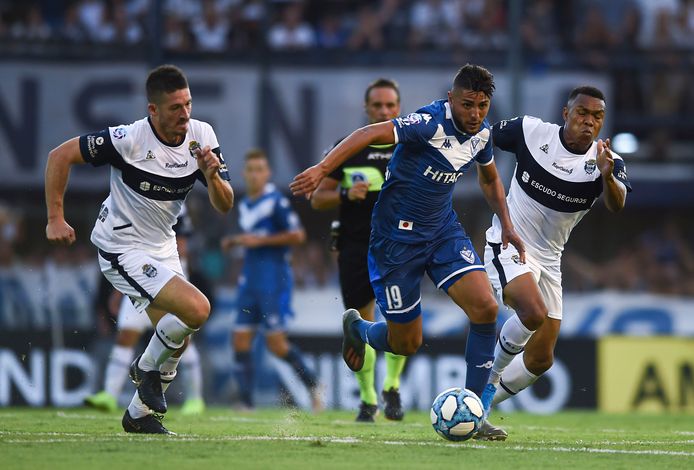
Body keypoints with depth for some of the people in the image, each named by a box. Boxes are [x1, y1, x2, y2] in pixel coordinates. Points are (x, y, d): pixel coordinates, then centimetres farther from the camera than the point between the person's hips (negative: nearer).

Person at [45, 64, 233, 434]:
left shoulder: (201, 136, -8)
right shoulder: (128, 139, -25)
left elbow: (224, 206, -6)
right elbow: (60, 156, -15)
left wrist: (212, 176, -27)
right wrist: (55, 219, -15)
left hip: (162, 248, 7)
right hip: (123, 248, -7)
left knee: (175, 343, 13)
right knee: (196, 309, -23)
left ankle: (139, 415, 32)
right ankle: (149, 368, 3)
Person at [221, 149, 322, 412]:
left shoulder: (276, 201, -10)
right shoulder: (244, 205, 15)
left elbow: (298, 235, -15)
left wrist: (260, 240, -17)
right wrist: (235, 242, 10)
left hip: (274, 279, -8)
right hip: (250, 279, 8)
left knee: (276, 344, -10)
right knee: (240, 341, 1)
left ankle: (312, 384, 8)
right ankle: (246, 403, 4)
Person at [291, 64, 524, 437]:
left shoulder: (482, 132, 0)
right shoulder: (431, 123, -24)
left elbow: (490, 179, 21)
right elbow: (370, 134, -33)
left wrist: (506, 226, 12)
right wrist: (322, 169, -44)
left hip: (443, 230, 6)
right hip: (397, 235, -6)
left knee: (485, 307, -15)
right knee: (407, 343, 0)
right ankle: (357, 328, 37)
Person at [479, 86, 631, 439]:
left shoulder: (608, 161, -11)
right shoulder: (530, 131, -13)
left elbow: (617, 205, -31)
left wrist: (607, 174, -50)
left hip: (548, 260, 4)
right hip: (509, 246, -4)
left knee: (541, 360, 5)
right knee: (534, 313, -32)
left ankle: (483, 403, 27)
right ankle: (488, 379, -9)